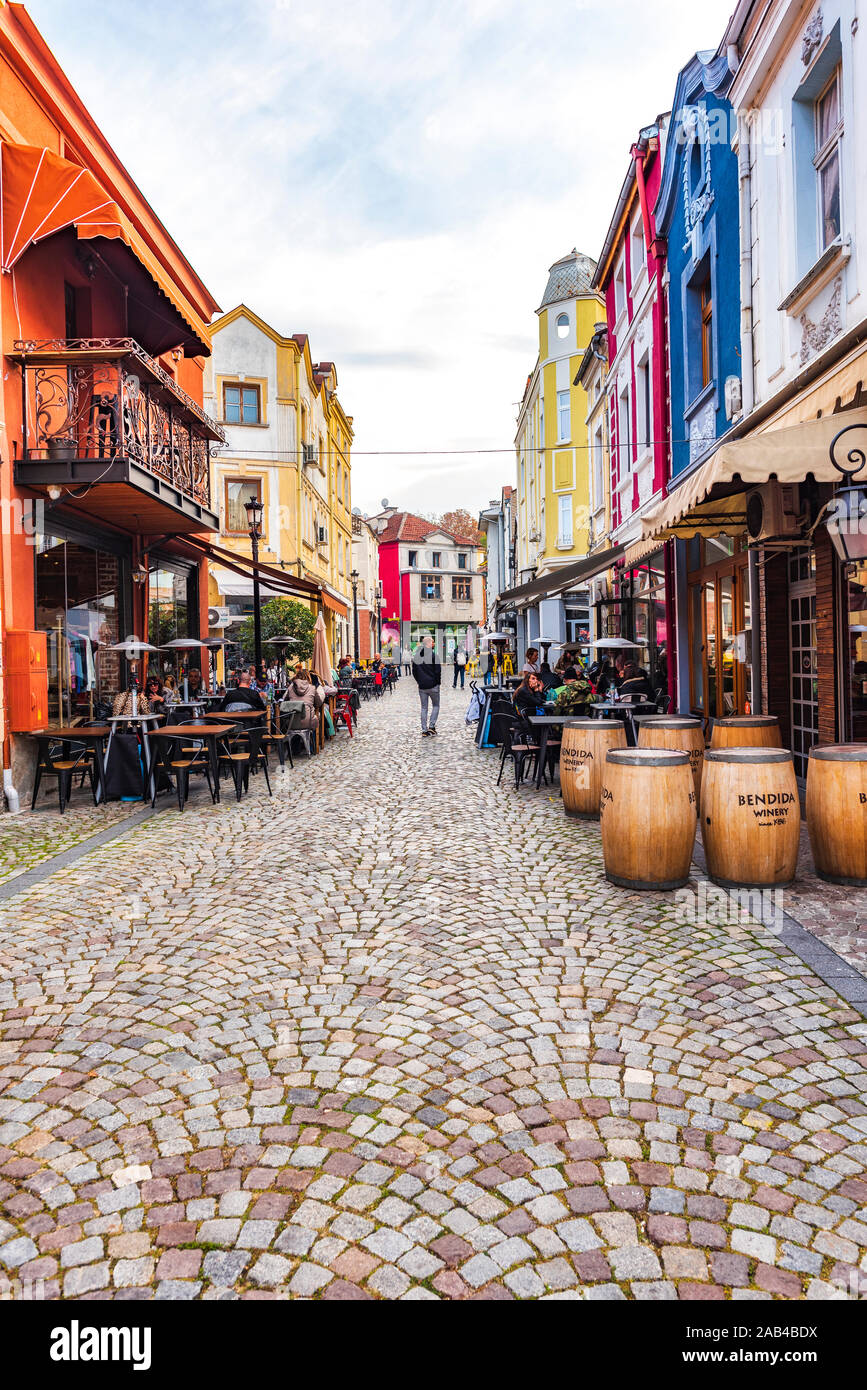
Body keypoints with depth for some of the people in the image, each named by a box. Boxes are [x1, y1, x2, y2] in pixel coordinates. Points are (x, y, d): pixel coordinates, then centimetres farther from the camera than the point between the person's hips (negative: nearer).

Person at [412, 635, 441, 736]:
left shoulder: (416, 656, 5)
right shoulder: (433, 655, -12)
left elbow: (414, 671, 10)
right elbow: (438, 670, -12)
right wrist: (438, 681, 1)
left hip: (422, 687, 4)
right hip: (433, 686, -4)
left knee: (423, 708, 9)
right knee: (435, 706, 11)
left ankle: (424, 730, 6)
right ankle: (431, 726, 0)